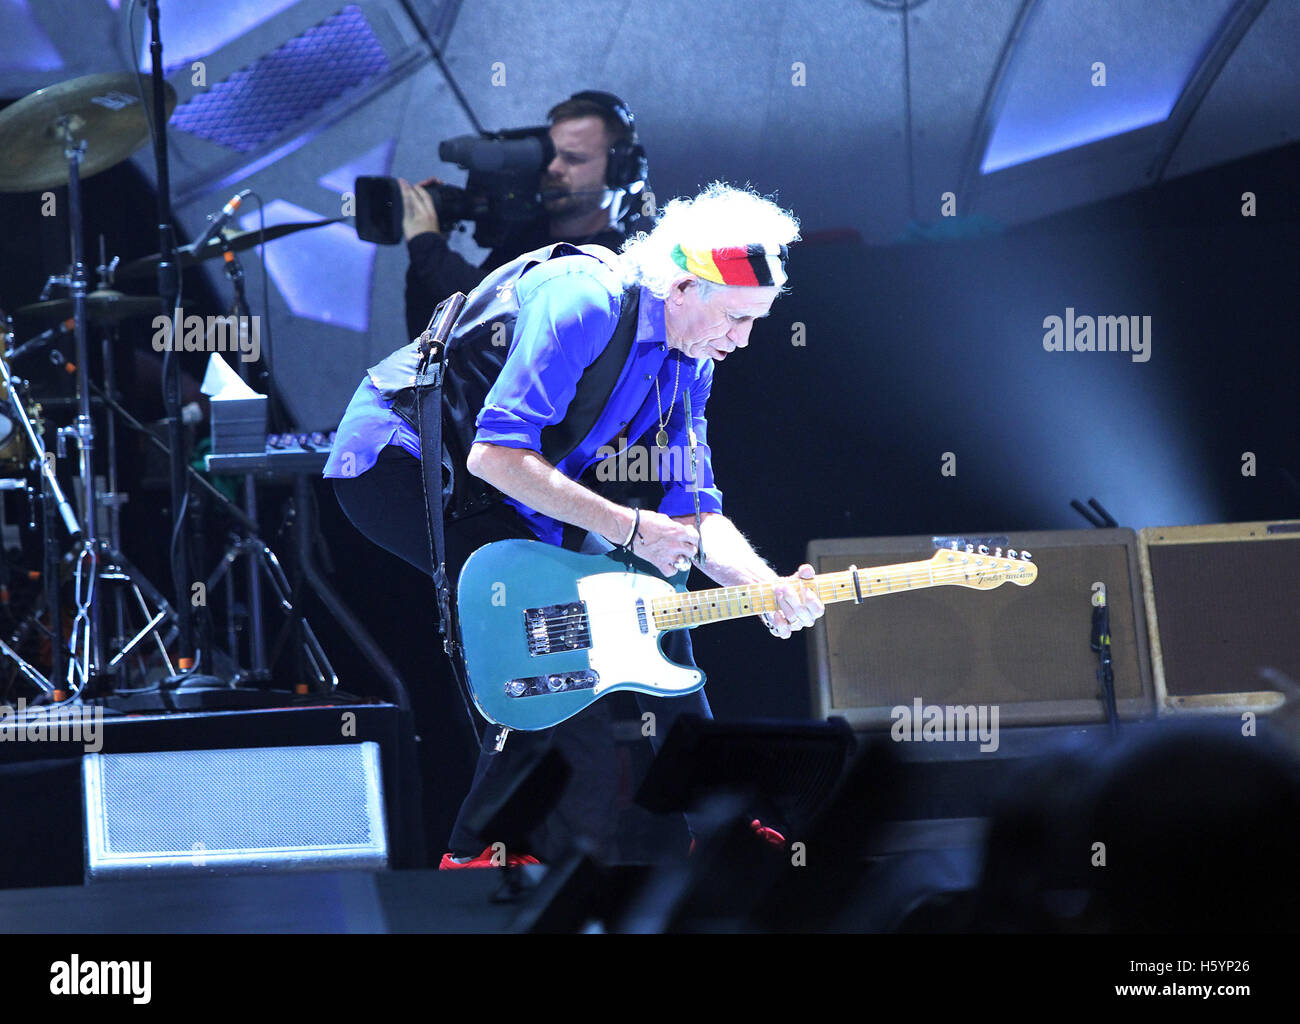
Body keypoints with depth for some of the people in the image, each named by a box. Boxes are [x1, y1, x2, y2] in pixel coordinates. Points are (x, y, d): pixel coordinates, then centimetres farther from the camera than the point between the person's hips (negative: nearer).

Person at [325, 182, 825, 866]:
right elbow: (496, 453, -33)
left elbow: (693, 511, 3)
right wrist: (628, 528, -29)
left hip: (498, 497, 10)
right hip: (396, 461, -9)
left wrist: (767, 588, -16)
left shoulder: (688, 365, 2)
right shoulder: (584, 304, -28)